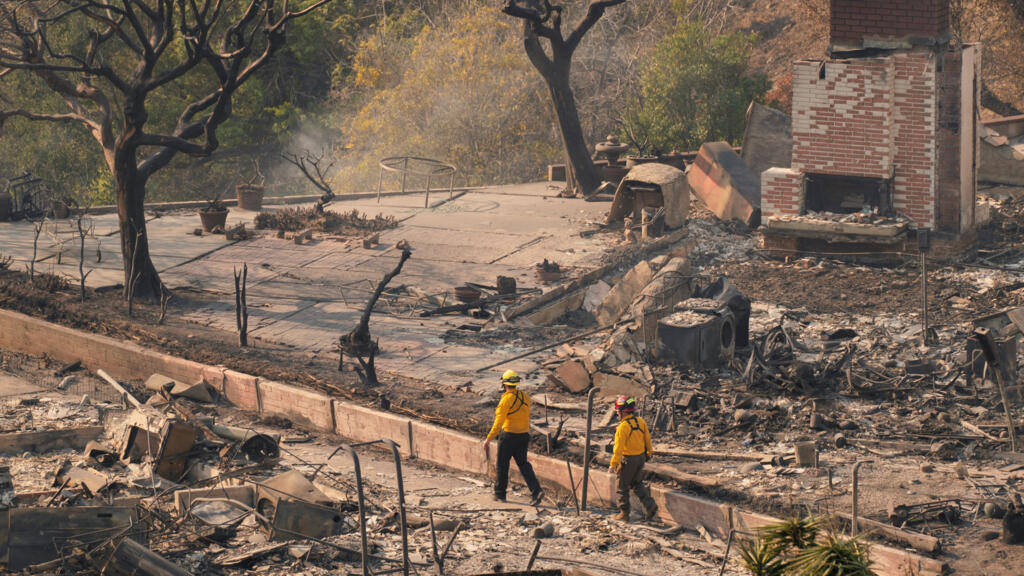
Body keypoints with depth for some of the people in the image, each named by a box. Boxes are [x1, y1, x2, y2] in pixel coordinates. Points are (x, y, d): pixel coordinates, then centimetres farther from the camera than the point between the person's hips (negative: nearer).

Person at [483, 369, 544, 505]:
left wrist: (488, 439, -15)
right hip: (523, 435, 6)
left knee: (502, 465, 10)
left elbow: (499, 423, -19)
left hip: (508, 435, -6)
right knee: (523, 464, 10)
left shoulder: (506, 399, -17)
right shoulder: (525, 397, 5)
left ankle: (500, 494, 20)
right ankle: (536, 490, -6)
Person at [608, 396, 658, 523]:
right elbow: (647, 439, 10)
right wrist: (649, 453, 25)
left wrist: (613, 464, -17)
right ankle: (651, 507, 9)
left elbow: (618, 448, -23)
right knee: (638, 484, 22)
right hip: (641, 457, 7)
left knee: (622, 487, 9)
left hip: (628, 460, -7)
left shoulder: (623, 427, -23)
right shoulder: (641, 422, -1)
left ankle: (624, 514, 17)